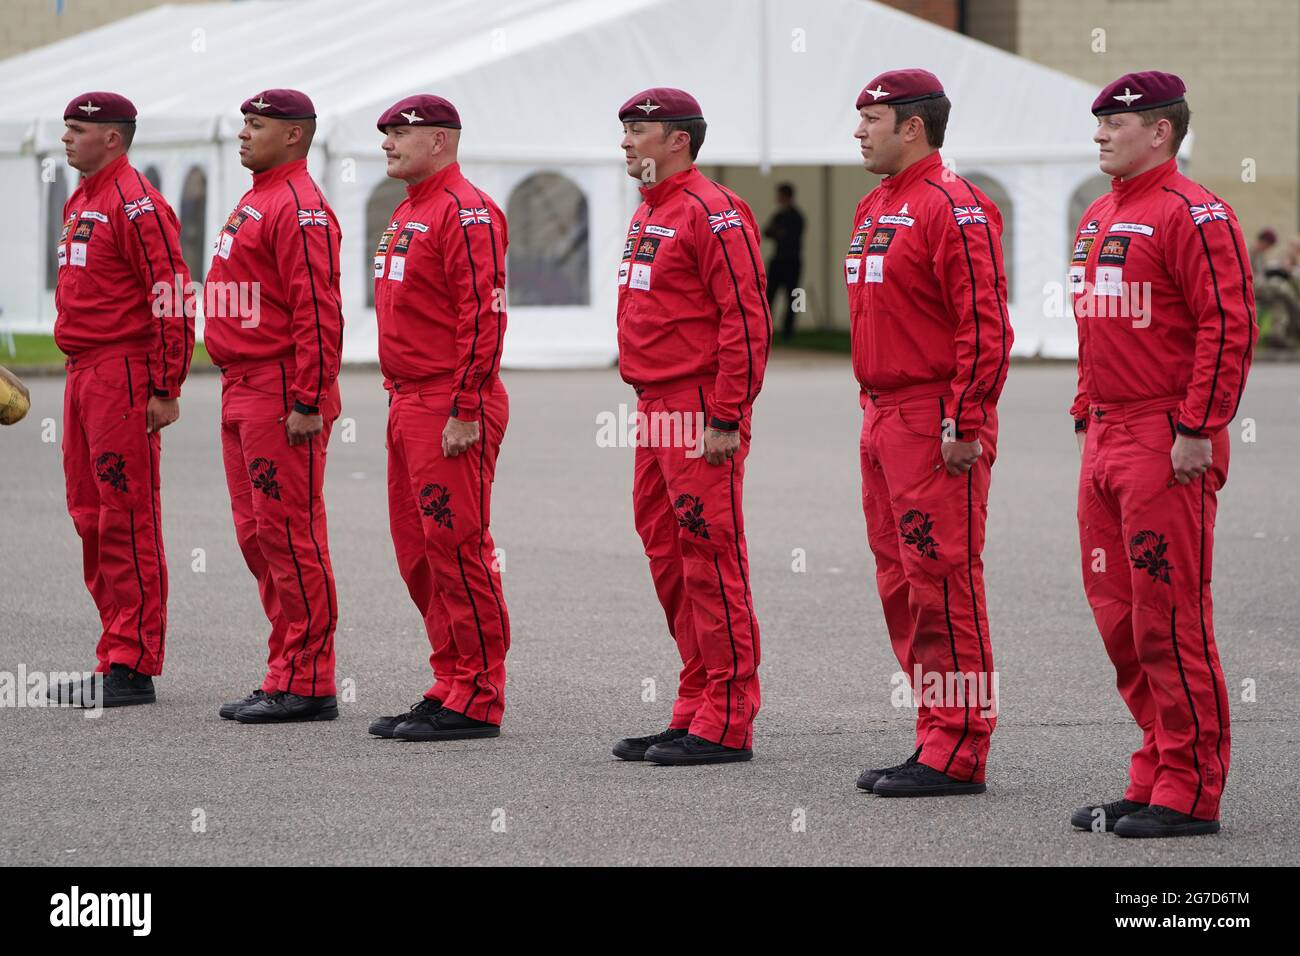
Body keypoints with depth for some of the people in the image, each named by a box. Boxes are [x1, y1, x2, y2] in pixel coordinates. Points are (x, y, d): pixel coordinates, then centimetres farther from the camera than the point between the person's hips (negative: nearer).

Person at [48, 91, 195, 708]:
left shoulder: (136, 204, -12)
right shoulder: (80, 203, 18)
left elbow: (172, 301, -16)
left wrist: (165, 390, -19)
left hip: (124, 377, -10)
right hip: (82, 375, 10)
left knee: (127, 520, -7)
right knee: (91, 518, 12)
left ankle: (132, 669, -5)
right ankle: (119, 655, 18)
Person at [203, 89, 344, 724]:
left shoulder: (300, 208, -14)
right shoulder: (254, 203, 19)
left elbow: (318, 313, -20)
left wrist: (306, 404, -23)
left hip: (282, 399, -11)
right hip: (241, 391, 11)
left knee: (289, 536, -7)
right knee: (257, 536, 12)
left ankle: (306, 685, -3)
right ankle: (286, 676, 18)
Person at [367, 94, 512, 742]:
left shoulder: (465, 212, -13)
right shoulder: (408, 214, 19)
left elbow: (484, 315, -19)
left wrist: (465, 412, -22)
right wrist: (400, 398, 20)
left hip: (453, 410, -10)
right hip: (409, 405, 10)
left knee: (457, 547, -8)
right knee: (418, 550, 12)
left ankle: (478, 702, -4)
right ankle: (450, 687, 18)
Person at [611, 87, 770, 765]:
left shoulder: (713, 213, -12)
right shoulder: (646, 214, 18)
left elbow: (745, 320, -17)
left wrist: (726, 419, -20)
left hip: (701, 416, -10)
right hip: (655, 415, 10)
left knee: (710, 561, -8)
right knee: (668, 561, 12)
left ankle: (726, 725, -5)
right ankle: (695, 713, 19)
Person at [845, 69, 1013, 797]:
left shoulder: (953, 207, -13)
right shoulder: (876, 208, 17)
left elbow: (986, 327, -18)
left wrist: (963, 426, -21)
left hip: (935, 425, -10)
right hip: (882, 419, 10)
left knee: (944, 585, -7)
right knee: (901, 587, 12)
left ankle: (959, 755, -3)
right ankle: (936, 738, 19)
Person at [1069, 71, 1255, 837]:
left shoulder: (1193, 214, -11)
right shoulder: (1100, 217, 17)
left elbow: (1229, 326, -17)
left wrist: (1198, 430, -21)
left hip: (1167, 444, -9)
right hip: (1105, 441, 9)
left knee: (1170, 618, -6)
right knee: (1119, 616, 11)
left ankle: (1190, 795, 0)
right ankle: (1157, 777, 19)